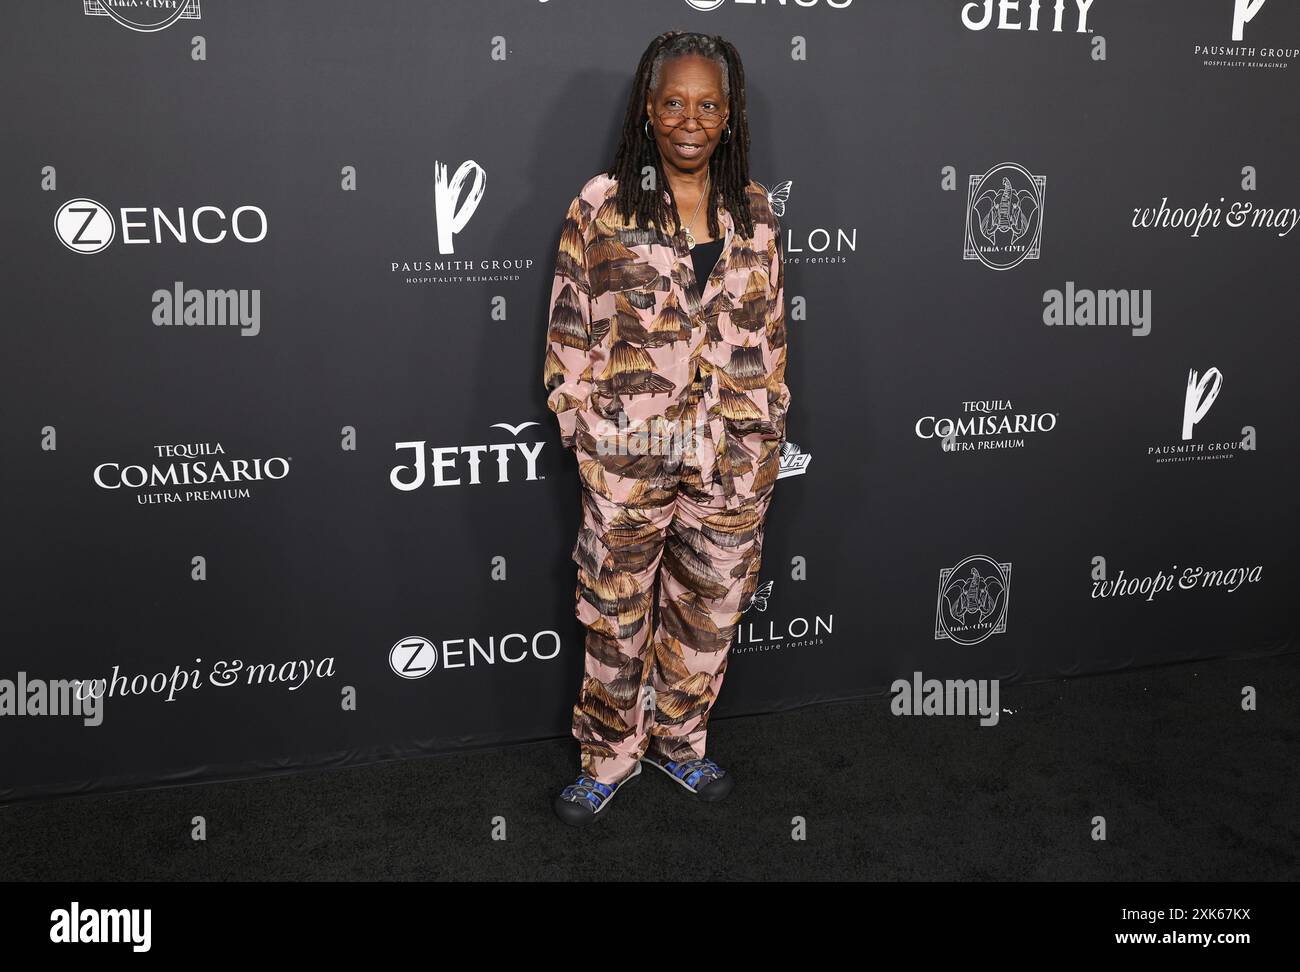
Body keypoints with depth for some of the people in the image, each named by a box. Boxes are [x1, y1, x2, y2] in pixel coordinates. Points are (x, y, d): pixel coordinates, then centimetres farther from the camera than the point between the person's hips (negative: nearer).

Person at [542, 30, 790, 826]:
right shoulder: (602, 205, -3)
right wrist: (582, 425, -5)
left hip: (735, 461, 3)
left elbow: (770, 327, 11)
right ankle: (610, 757, 31)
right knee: (616, 613, 9)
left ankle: (678, 740, 37)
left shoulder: (755, 210, 6)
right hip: (628, 458, -3)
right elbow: (570, 329, -1)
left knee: (711, 610, 15)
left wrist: (768, 426, 8)